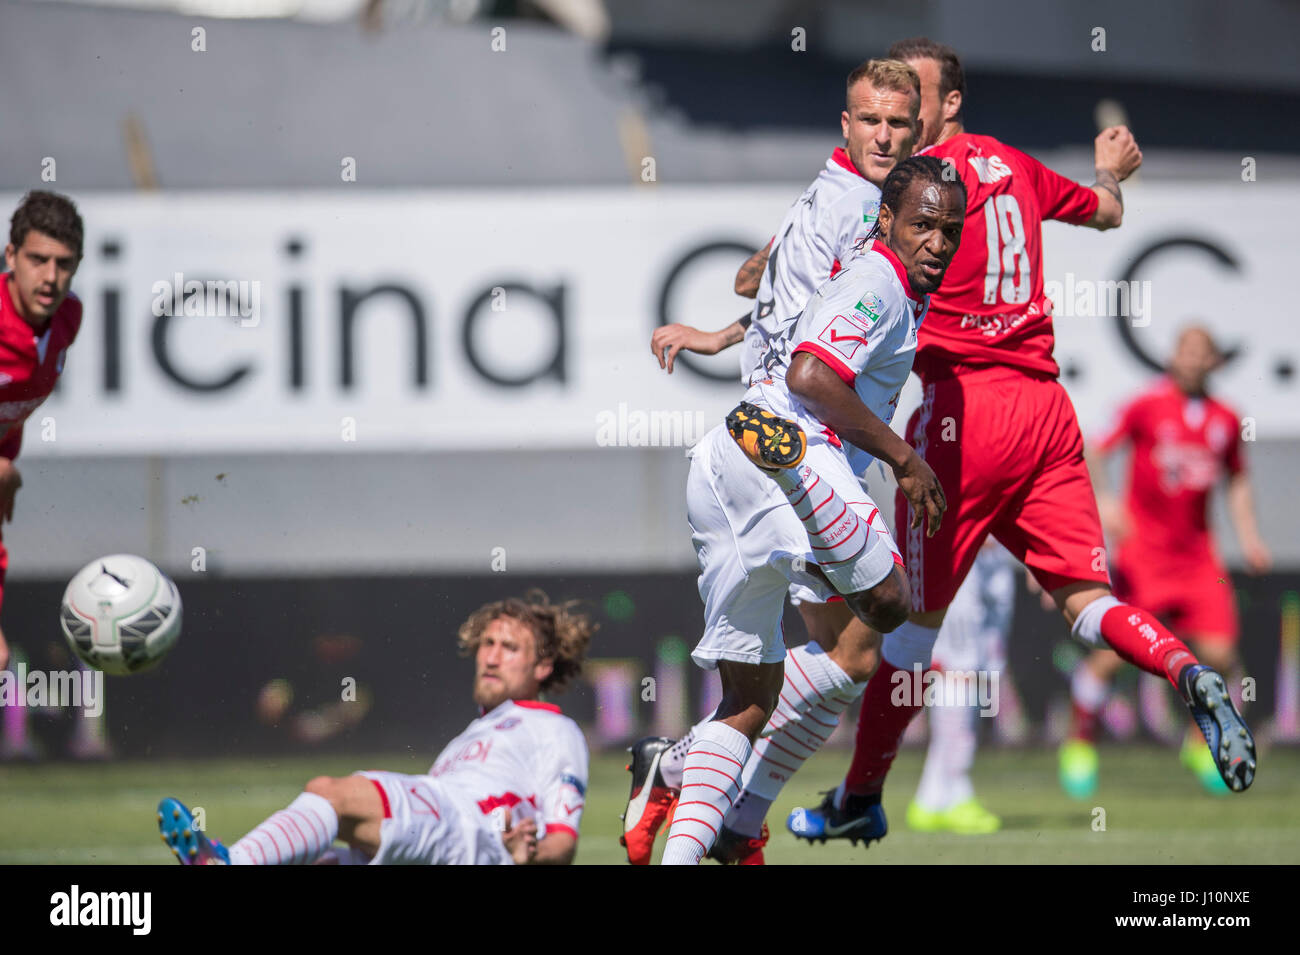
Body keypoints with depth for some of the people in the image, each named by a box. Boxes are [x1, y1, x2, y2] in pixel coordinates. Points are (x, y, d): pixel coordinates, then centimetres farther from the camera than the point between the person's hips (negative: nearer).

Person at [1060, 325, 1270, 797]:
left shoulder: (1225, 420, 8)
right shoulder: (1147, 405, -5)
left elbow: (1237, 482, 22)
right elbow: (1094, 452, -6)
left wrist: (1249, 538, 13)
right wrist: (1103, 500, -21)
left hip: (1197, 554, 4)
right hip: (1143, 550, -4)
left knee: (1219, 653, -6)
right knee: (1116, 649, -10)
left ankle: (1203, 742, 17)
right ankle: (1079, 744, 8)